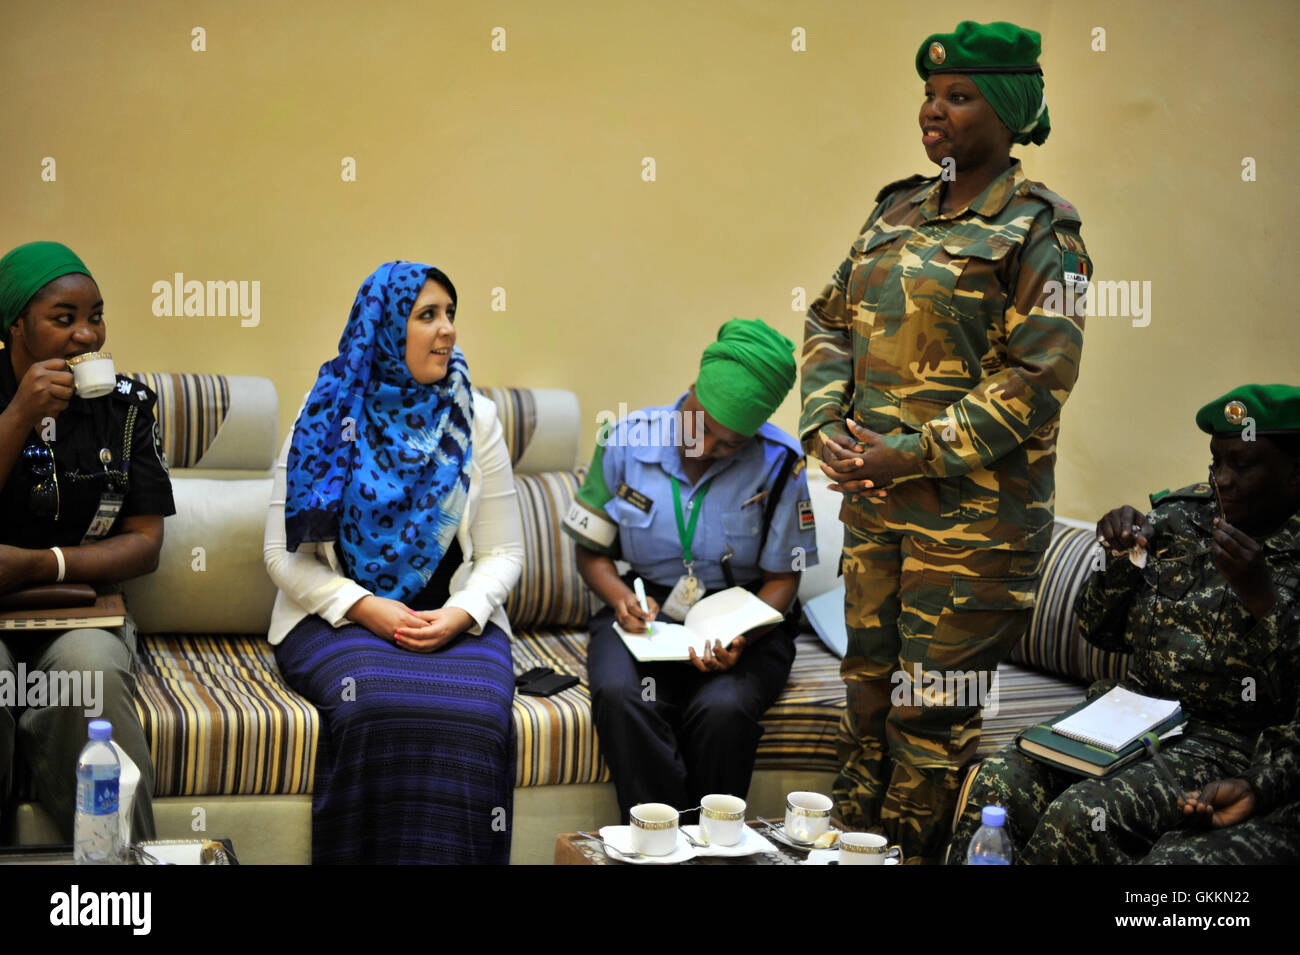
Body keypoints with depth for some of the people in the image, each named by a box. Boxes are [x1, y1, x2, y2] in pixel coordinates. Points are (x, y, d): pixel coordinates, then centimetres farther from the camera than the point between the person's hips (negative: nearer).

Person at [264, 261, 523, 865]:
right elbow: (284, 554, 1)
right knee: (380, 707, -34)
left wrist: (460, 614, -12)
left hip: (453, 622, 1)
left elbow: (503, 552, 8)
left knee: (471, 713, -31)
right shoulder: (326, 417, 3)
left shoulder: (474, 419, 8)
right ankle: (371, 856, -18)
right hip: (337, 618, -1)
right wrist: (363, 607, -14)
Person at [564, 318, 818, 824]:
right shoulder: (628, 440, -3)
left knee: (722, 709, -34)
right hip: (646, 609, 1)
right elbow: (591, 551, 7)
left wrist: (740, 639, -20)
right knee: (620, 696, -33)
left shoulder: (778, 464, -6)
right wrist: (621, 597, -15)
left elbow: (782, 579, 0)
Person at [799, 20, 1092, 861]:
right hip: (873, 498, 7)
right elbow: (830, 323, 16)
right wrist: (827, 428, -2)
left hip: (973, 508, -6)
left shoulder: (1037, 232, -8)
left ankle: (911, 851, 10)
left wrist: (915, 452, -17)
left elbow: (1039, 379, -15)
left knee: (933, 705, -2)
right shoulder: (896, 213, 12)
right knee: (869, 680, 14)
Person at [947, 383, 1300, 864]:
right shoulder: (1180, 515, 9)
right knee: (997, 782, -19)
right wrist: (1123, 554, -3)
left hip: (1231, 740, -5)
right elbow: (1100, 630, 15)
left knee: (1083, 813, -29)